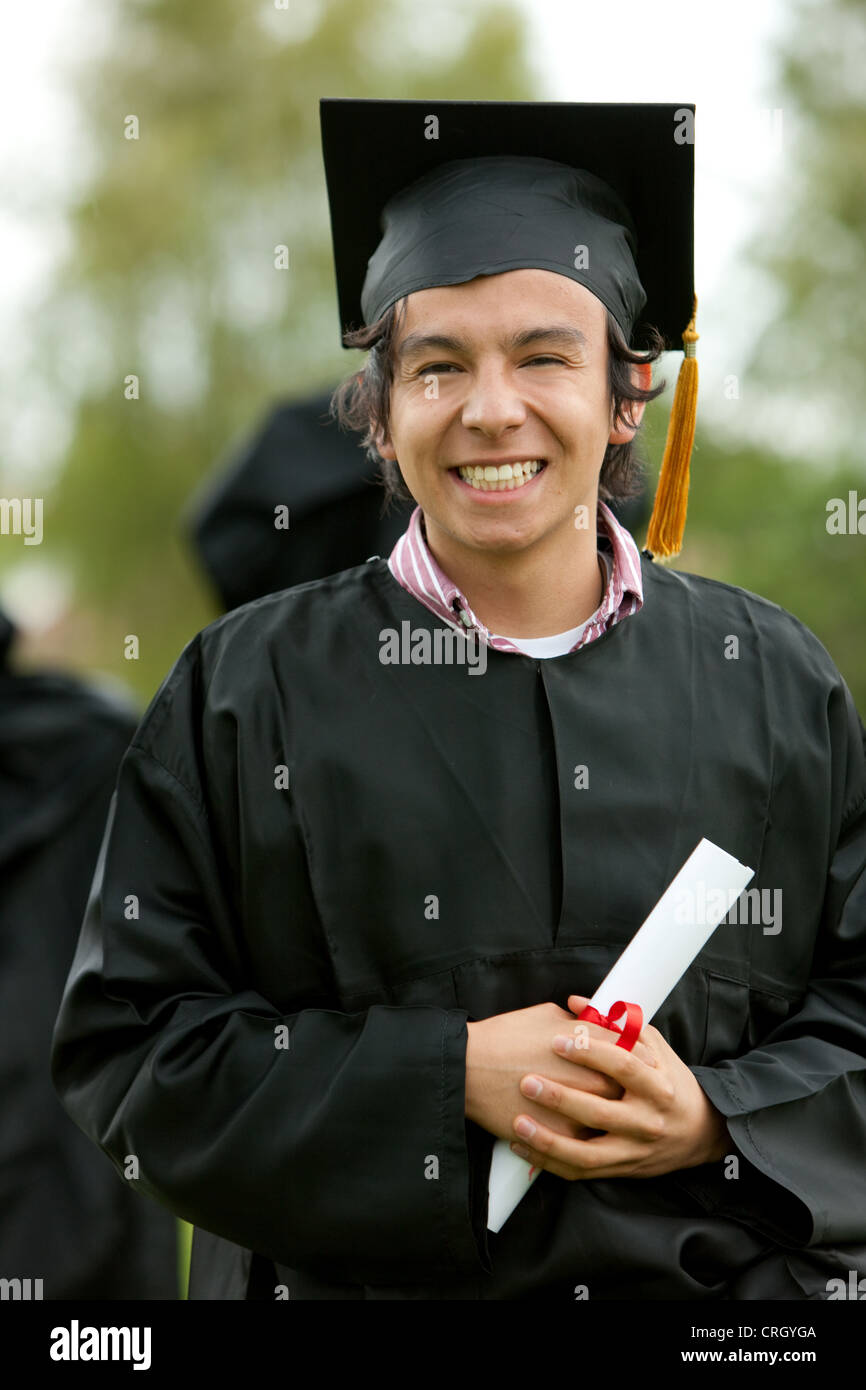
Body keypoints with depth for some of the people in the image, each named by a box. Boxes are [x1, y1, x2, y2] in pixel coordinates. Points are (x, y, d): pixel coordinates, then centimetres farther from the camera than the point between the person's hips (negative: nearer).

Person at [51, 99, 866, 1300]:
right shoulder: (250, 692, -5)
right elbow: (127, 1043, -8)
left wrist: (715, 1121, -18)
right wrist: (451, 1079, -19)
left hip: (725, 1275, 1)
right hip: (352, 1275, -1)